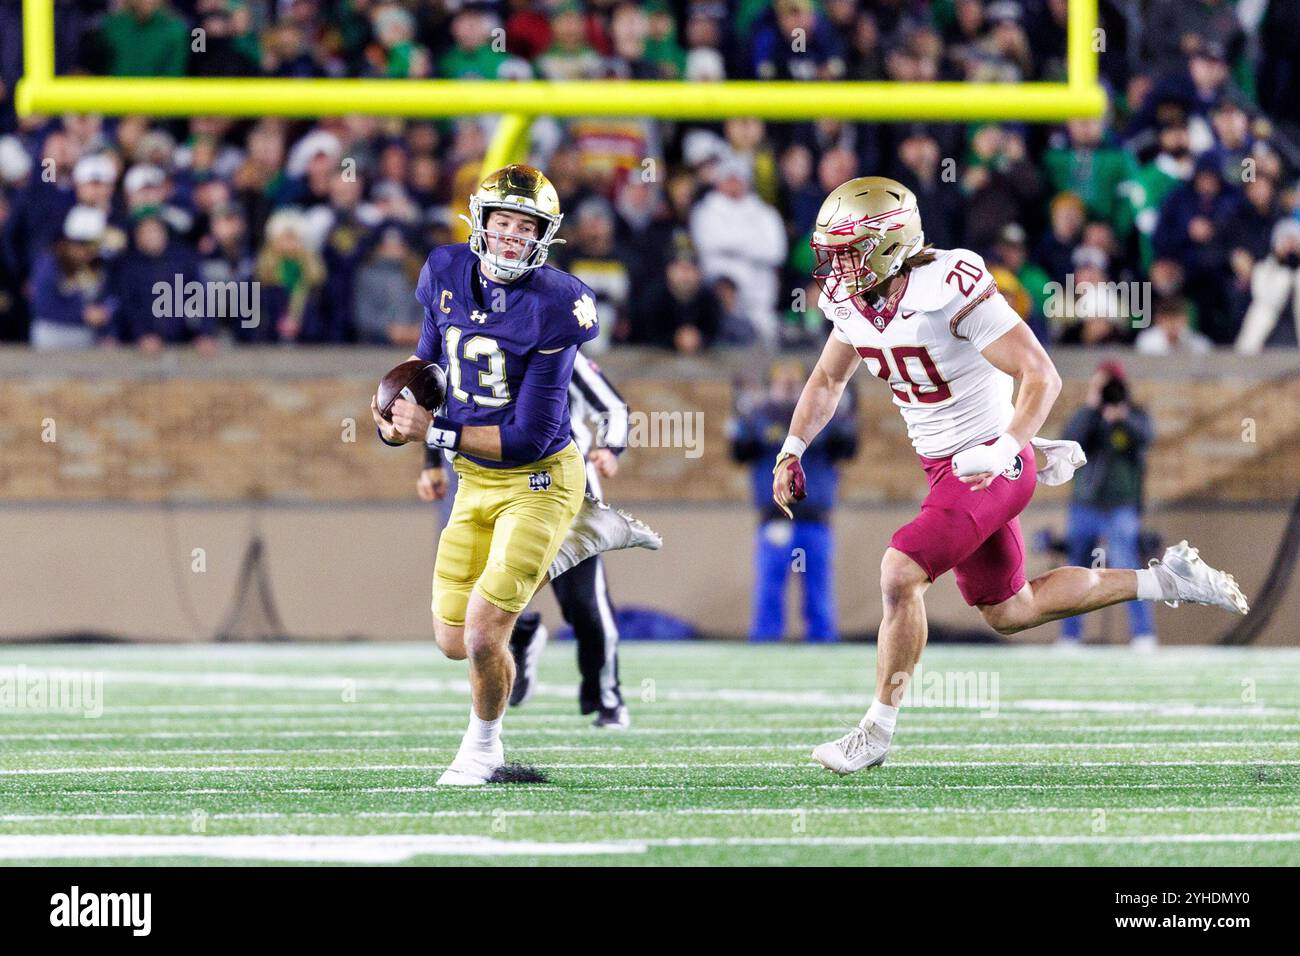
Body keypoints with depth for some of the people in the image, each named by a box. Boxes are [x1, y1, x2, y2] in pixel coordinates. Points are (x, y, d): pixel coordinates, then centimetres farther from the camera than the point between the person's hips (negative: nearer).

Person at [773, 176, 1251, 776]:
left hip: (989, 466, -9)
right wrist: (792, 450, 6)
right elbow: (828, 379, 18)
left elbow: (1042, 377, -26)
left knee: (900, 573, -21)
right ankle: (1164, 581, 28)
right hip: (944, 469, 9)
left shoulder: (952, 292, -26)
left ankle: (878, 730, -8)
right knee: (1009, 613, 17)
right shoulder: (852, 303, -2)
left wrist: (1004, 451, -39)